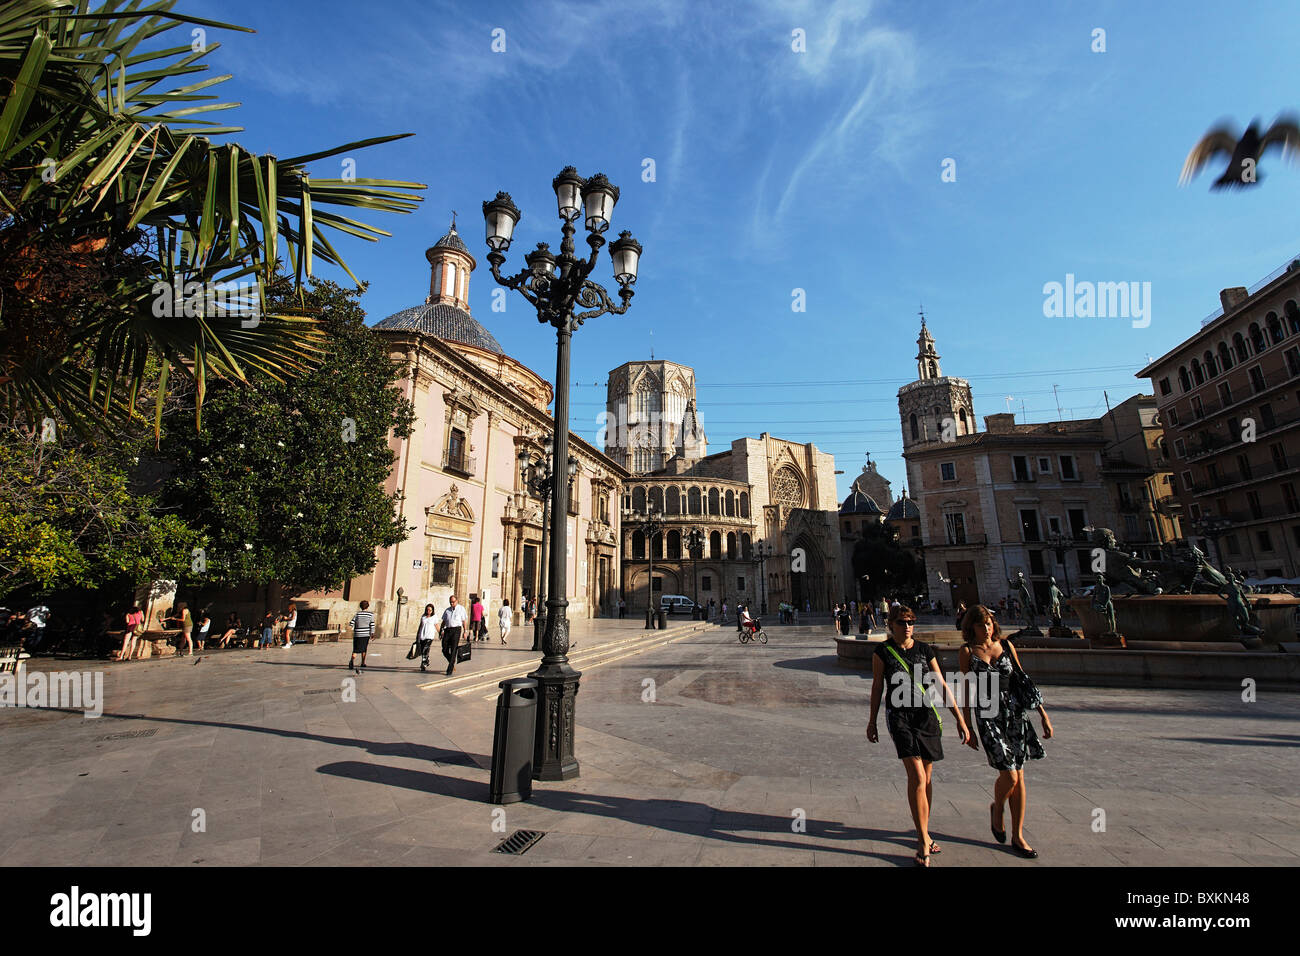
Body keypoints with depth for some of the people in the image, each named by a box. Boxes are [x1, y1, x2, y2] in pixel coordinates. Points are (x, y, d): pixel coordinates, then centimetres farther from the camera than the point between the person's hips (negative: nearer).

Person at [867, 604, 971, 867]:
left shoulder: (924, 650, 4)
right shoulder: (883, 651, -3)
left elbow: (941, 686, 6)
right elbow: (877, 687, 4)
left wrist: (960, 720, 2)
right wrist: (872, 721, 9)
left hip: (926, 715, 3)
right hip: (899, 717, -3)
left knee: (926, 778, 12)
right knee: (917, 777, -11)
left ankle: (923, 833, 30)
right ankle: (924, 843, 2)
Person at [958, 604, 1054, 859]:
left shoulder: (1006, 646, 5)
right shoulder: (967, 651, -3)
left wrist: (1043, 714, 7)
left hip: (1015, 712, 3)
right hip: (988, 716, -3)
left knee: (1019, 776, 7)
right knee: (1009, 776, -8)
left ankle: (1017, 836, 21)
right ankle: (996, 809, 24)